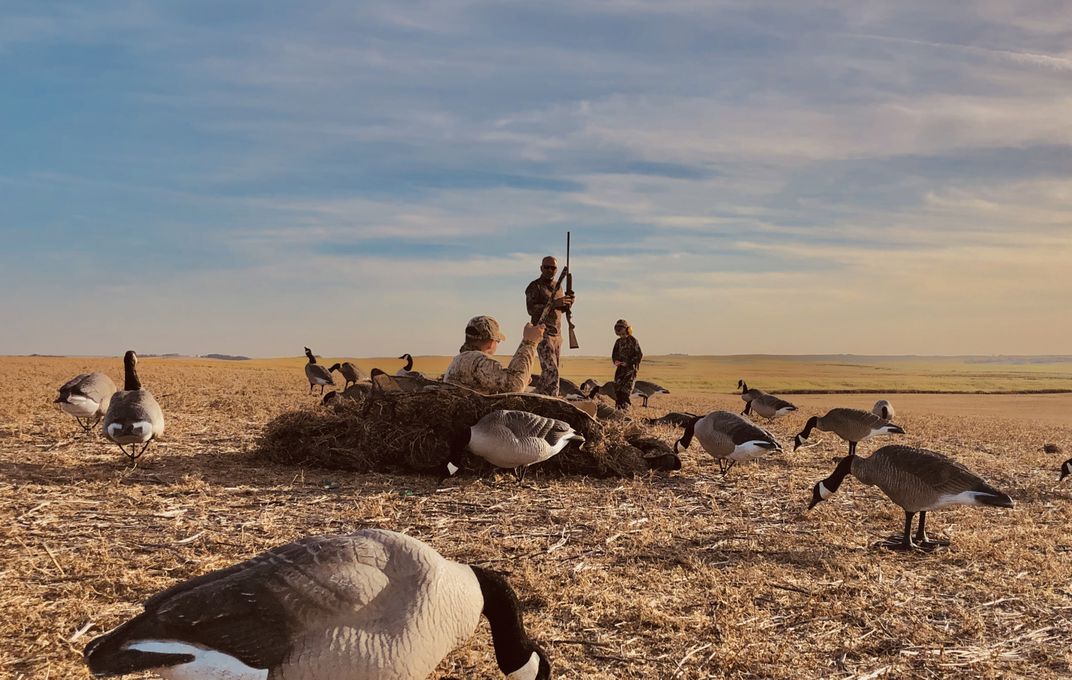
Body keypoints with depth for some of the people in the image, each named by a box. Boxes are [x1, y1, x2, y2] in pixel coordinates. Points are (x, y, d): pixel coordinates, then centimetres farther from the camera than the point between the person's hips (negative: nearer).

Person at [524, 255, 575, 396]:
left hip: (557, 334, 8)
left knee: (550, 371, 11)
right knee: (551, 370, -16)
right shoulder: (534, 287, -7)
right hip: (543, 333, -8)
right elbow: (531, 309, -18)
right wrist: (554, 303, -26)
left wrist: (568, 302, 0)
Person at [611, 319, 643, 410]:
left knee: (626, 389, -10)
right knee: (617, 388, 2)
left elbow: (639, 355, -10)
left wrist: (628, 363, -15)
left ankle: (625, 406, -6)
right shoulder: (618, 341, 11)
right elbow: (614, 354, 20)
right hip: (620, 368, 6)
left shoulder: (633, 341, -8)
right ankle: (618, 406, 10)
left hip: (630, 368, -6)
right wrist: (615, 361, -2)